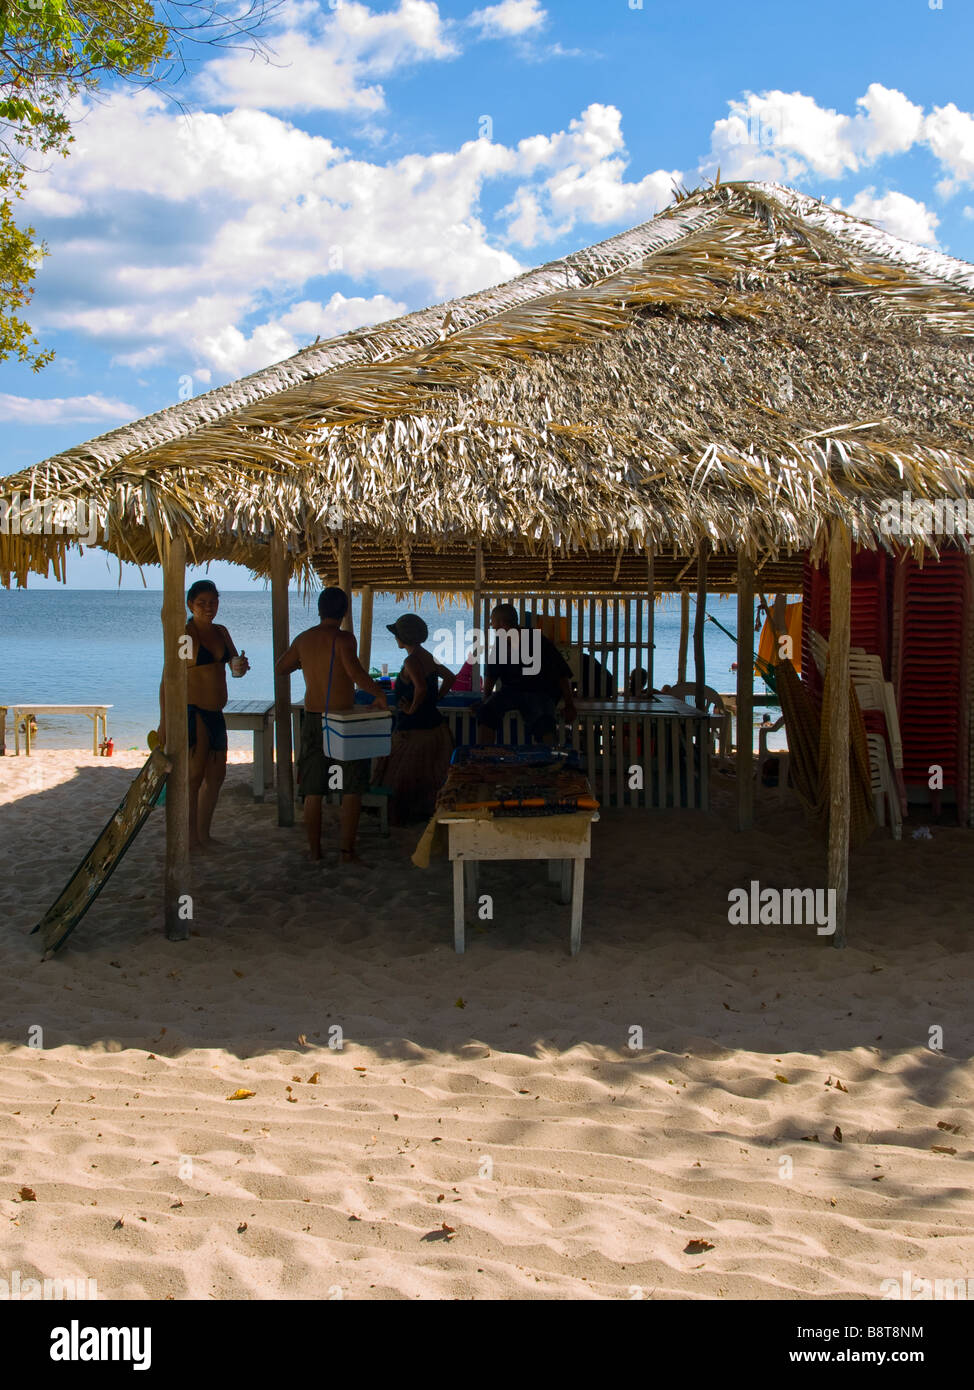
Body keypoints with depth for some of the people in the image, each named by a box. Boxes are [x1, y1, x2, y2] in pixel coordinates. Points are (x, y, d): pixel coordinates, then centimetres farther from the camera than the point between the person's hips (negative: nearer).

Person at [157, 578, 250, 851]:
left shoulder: (221, 632, 12)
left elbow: (234, 663, 15)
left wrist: (241, 666, -12)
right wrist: (164, 721, -18)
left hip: (215, 713, 8)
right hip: (192, 710, -8)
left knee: (216, 775, 12)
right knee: (194, 775, -8)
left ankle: (203, 834, 21)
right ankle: (191, 838, -3)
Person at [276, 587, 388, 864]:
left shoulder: (303, 639, 5)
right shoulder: (343, 638, -12)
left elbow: (281, 668, 19)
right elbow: (354, 670, -27)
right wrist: (379, 693, -15)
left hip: (312, 719, 5)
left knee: (313, 791, 12)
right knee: (352, 789, 6)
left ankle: (314, 850, 16)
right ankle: (347, 850, 4)